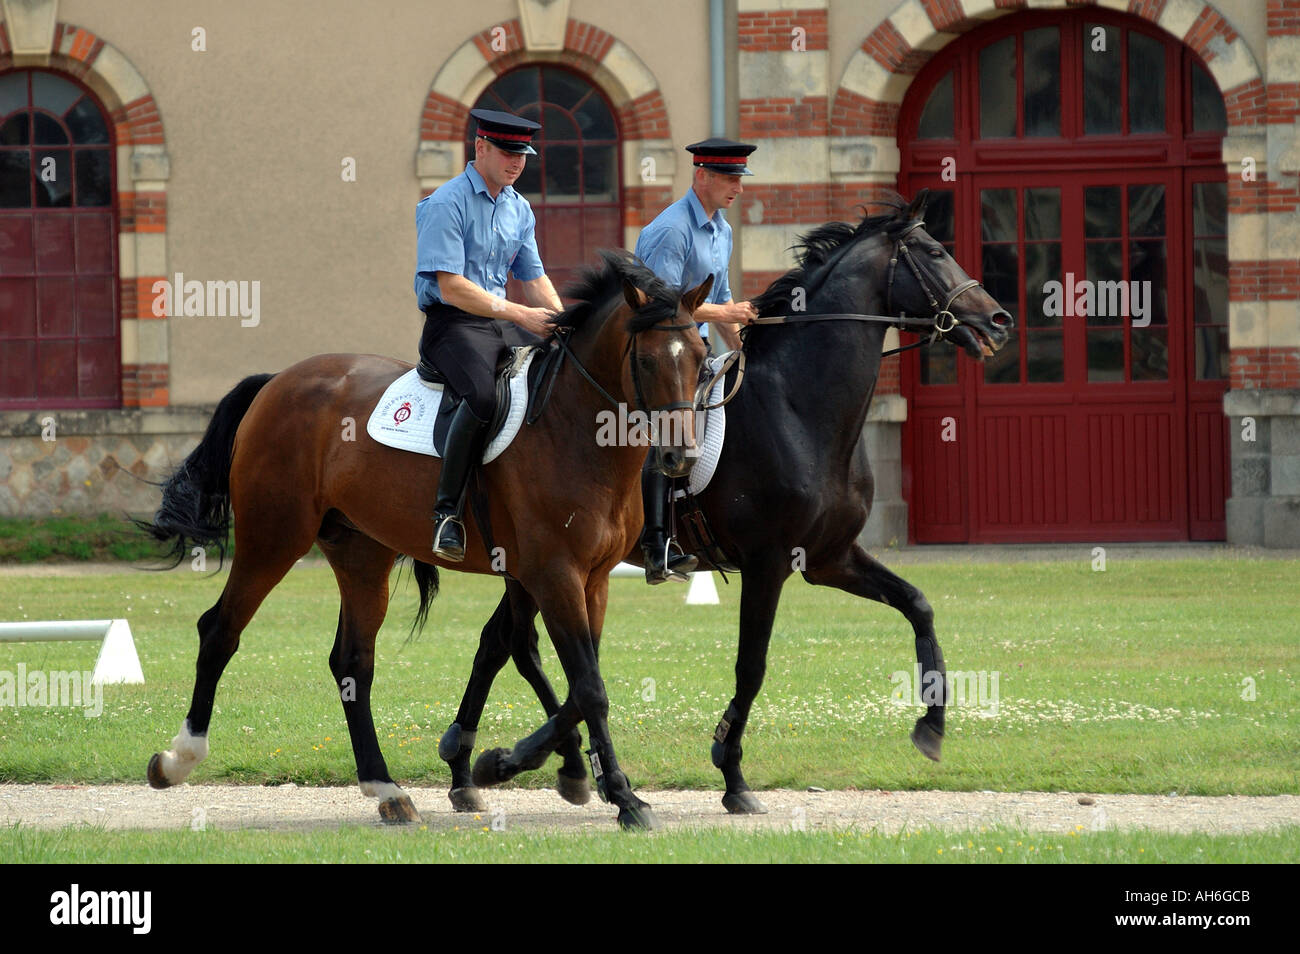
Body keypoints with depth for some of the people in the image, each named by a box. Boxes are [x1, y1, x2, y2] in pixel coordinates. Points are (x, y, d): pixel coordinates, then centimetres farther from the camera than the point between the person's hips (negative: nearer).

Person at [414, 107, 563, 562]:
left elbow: (534, 279, 19)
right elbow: (451, 287, -18)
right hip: (452, 323, -8)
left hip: (504, 321, 8)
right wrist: (520, 315, -23)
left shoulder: (519, 209, 15)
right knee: (483, 395, -35)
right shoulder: (445, 205, -11)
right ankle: (447, 511, -28)